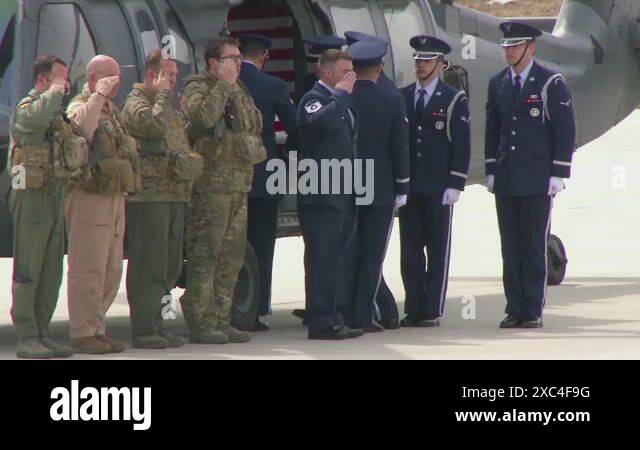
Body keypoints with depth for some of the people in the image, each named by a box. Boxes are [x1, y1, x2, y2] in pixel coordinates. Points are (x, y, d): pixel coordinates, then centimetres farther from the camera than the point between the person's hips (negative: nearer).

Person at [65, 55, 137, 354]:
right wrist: (98, 95, -25)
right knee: (87, 269, -8)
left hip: (115, 198, 9)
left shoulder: (111, 111, 20)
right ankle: (82, 333, -6)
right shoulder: (79, 107, -9)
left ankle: (97, 329, 18)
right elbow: (83, 127, -33)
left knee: (111, 271, 11)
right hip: (89, 196, -9)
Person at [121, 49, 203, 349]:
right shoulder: (136, 103, -5)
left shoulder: (167, 105, 24)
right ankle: (144, 331, -8)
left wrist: (190, 161, 14)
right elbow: (155, 124, -25)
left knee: (170, 264, 11)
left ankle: (155, 326, 18)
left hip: (174, 195, 9)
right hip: (148, 197, -9)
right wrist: (162, 94, -12)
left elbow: (180, 143, 32)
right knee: (148, 265, -9)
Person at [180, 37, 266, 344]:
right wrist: (224, 85, -19)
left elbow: (255, 127, 30)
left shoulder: (239, 90, 20)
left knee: (231, 256, 11)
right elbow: (203, 117, -27)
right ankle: (200, 323, -7)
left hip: (239, 183, 9)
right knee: (204, 255, -8)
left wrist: (252, 150, 13)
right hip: (210, 184, -9)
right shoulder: (198, 89, -6)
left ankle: (220, 320, 17)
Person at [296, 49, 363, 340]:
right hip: (321, 198, -9)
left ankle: (335, 319, 17)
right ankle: (320, 322, -9)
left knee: (337, 259, 12)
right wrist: (341, 93, -19)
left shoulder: (344, 103, 20)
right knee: (322, 259, -9)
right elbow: (322, 121, -32)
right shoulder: (313, 99, -9)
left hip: (344, 196, 9)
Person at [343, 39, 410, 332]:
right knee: (372, 255, 2)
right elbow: (401, 149, -5)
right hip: (380, 190, -2)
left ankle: (345, 315, 10)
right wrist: (402, 187, 4)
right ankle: (362, 317, -1)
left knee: (348, 254, 10)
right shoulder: (392, 102, -7)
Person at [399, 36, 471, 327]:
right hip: (408, 187, 4)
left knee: (438, 250, 0)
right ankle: (413, 310, 9)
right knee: (410, 250, 4)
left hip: (439, 189, -4)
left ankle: (432, 311, 2)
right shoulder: (402, 98, 11)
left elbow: (462, 145, -3)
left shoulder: (454, 100, 0)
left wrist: (455, 185, -11)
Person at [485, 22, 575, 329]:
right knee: (510, 246, 4)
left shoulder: (551, 83, -3)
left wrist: (558, 174, -9)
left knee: (534, 246, -3)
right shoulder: (497, 84, 12)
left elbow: (566, 130, -4)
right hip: (505, 181, 5)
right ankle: (515, 310, 7)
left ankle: (533, 312, 1)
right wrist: (491, 171, 10)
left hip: (538, 181, -5)